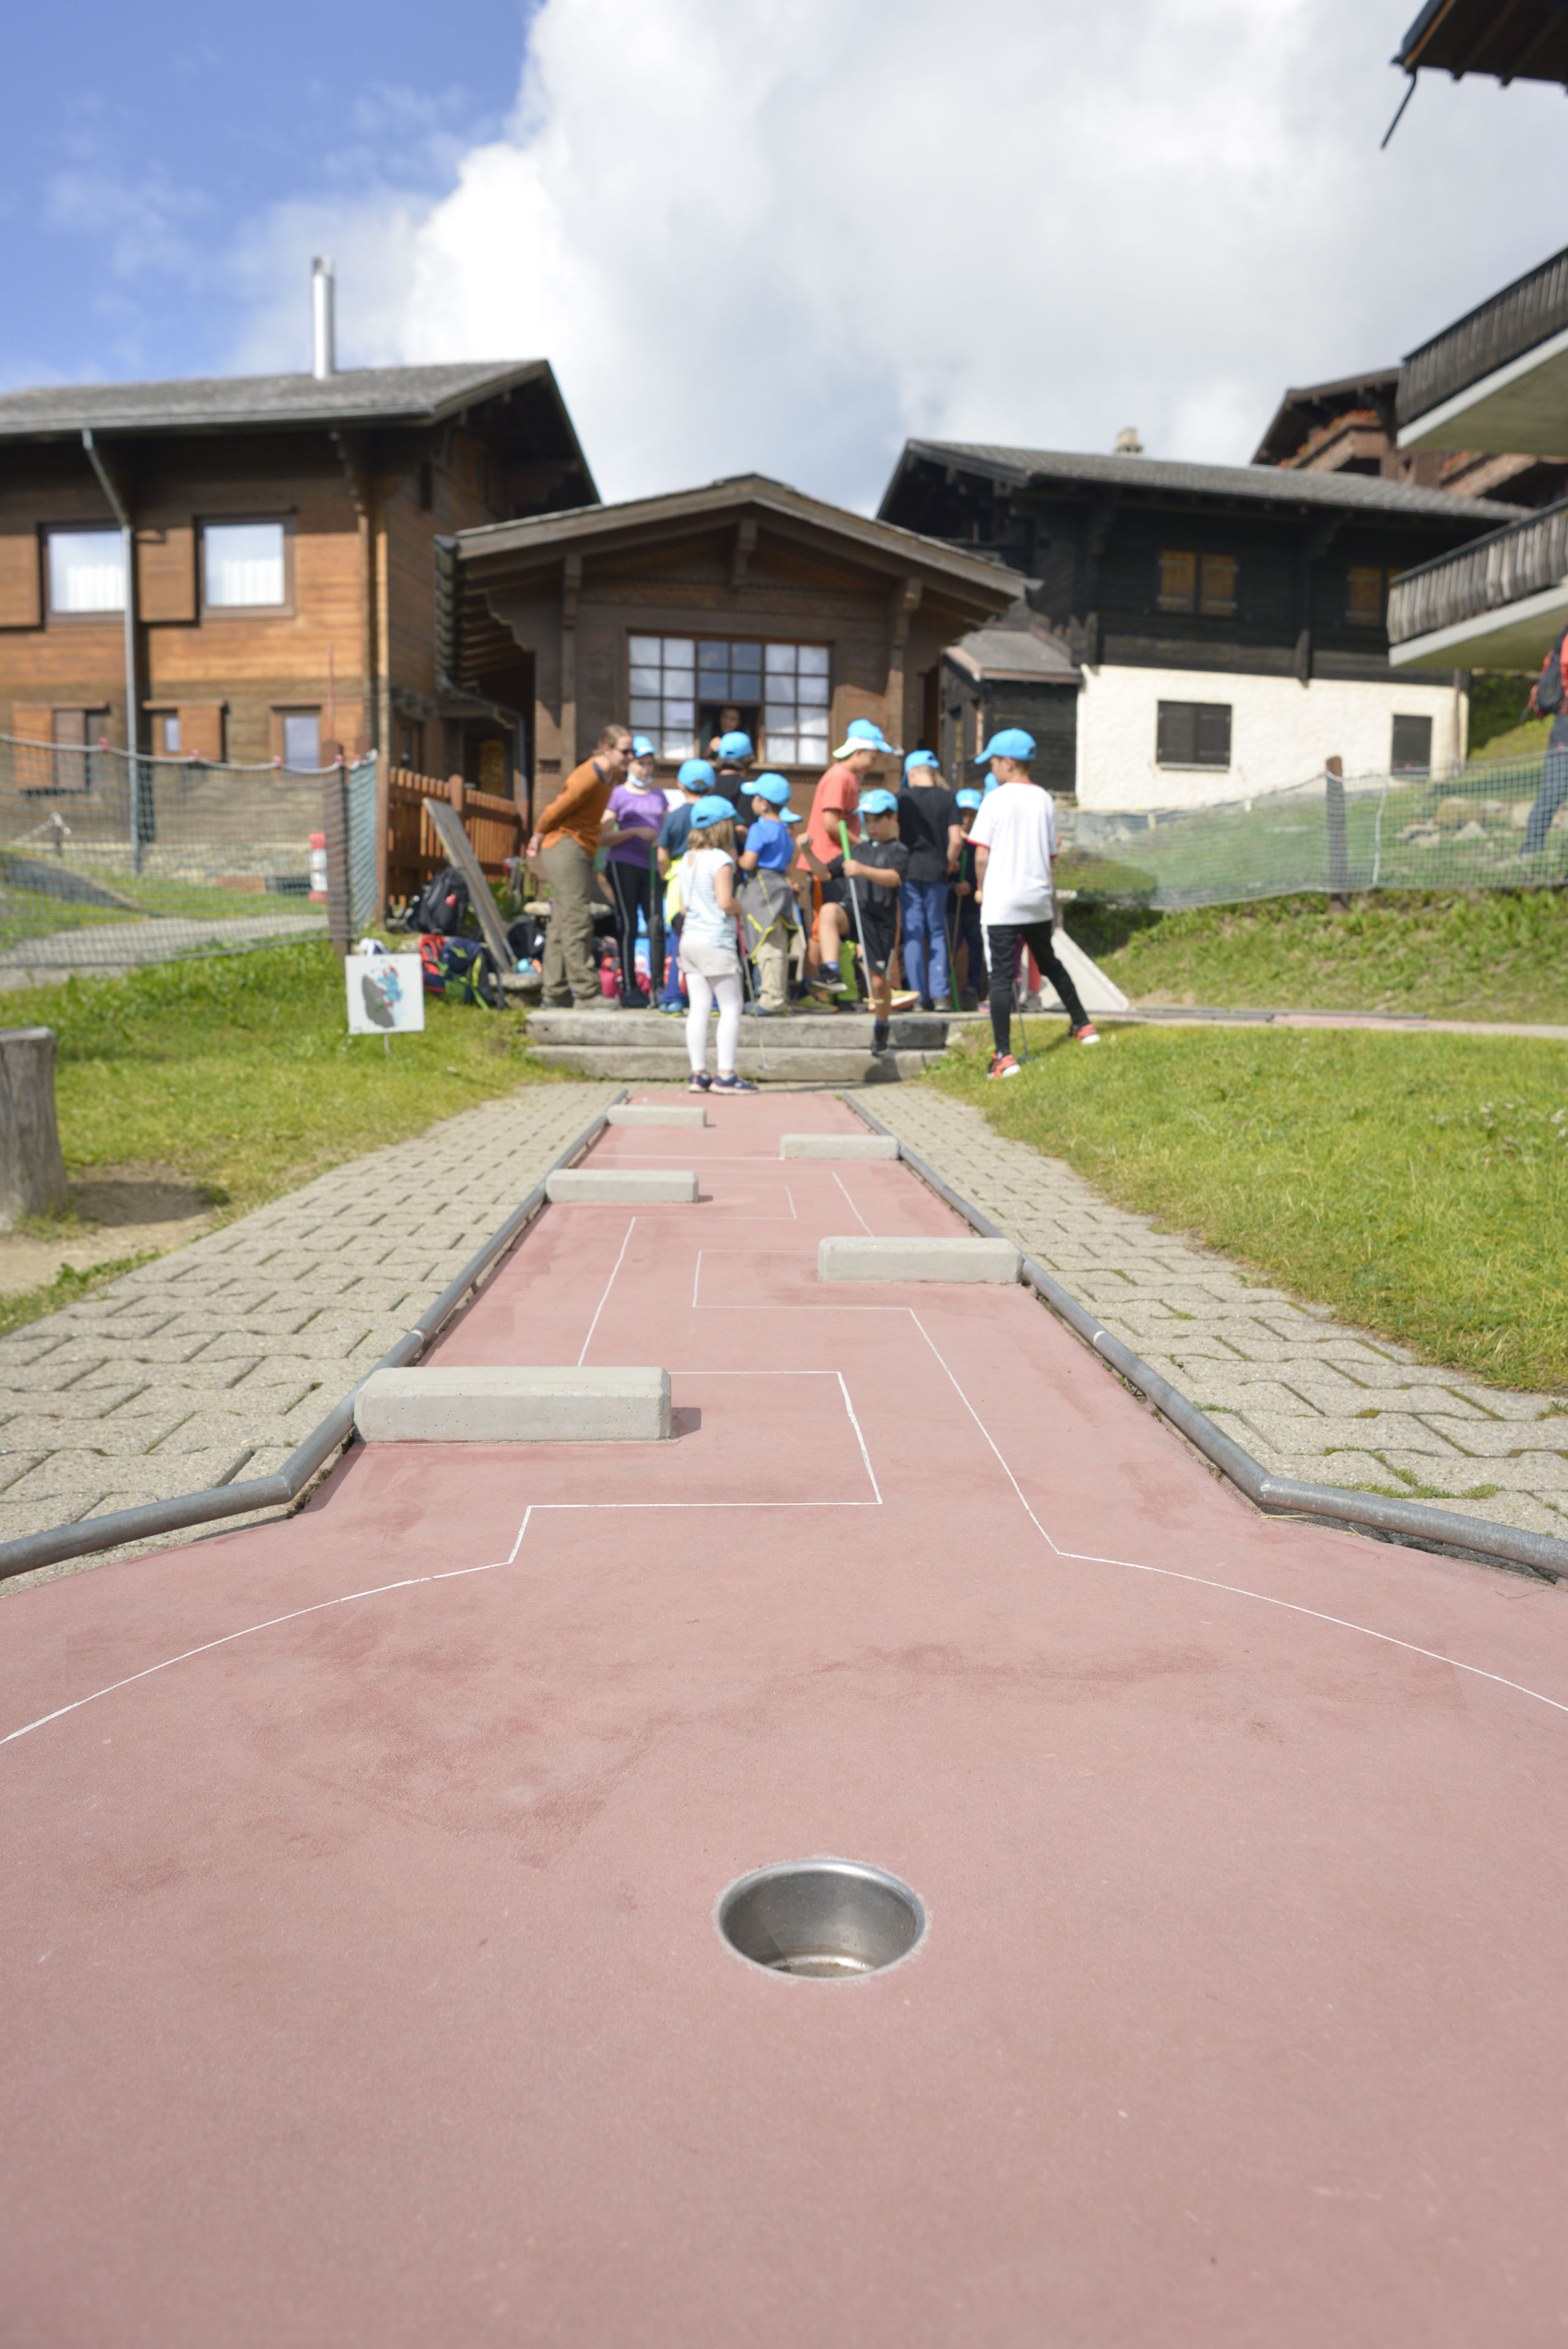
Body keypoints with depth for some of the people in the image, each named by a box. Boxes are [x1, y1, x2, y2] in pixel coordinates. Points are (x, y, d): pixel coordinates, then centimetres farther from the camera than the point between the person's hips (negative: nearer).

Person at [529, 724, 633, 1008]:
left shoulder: (614, 774, 10)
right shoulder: (588, 778, -20)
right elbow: (556, 811, -12)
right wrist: (539, 836, 4)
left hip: (581, 851, 10)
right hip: (566, 846, -10)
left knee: (562, 922, 10)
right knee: (577, 920, -12)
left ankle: (555, 994, 13)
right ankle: (586, 994, -14)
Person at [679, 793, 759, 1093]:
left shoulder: (689, 858, 11)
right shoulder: (721, 860, -12)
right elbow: (725, 902, -20)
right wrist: (739, 907, 1)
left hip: (690, 939, 8)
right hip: (716, 943, -8)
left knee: (699, 1008, 7)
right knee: (731, 1008, -1)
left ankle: (698, 1073, 7)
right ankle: (726, 1074, -5)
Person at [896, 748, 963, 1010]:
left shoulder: (902, 798, 1)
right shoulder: (947, 798, 1)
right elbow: (956, 840, -7)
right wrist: (949, 864, 9)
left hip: (908, 871, 0)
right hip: (936, 872, 0)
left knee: (913, 934, 3)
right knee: (937, 932, 10)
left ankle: (919, 996, 2)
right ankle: (940, 995, 2)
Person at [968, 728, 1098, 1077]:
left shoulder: (996, 799, -8)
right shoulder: (1045, 799, 7)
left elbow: (982, 856, -10)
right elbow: (1051, 855, 9)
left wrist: (982, 889, 5)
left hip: (1002, 902, -5)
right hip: (1039, 901, 5)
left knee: (1001, 976, -3)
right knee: (1049, 962, 24)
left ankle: (1004, 1055, -8)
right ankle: (1083, 1025, 33)